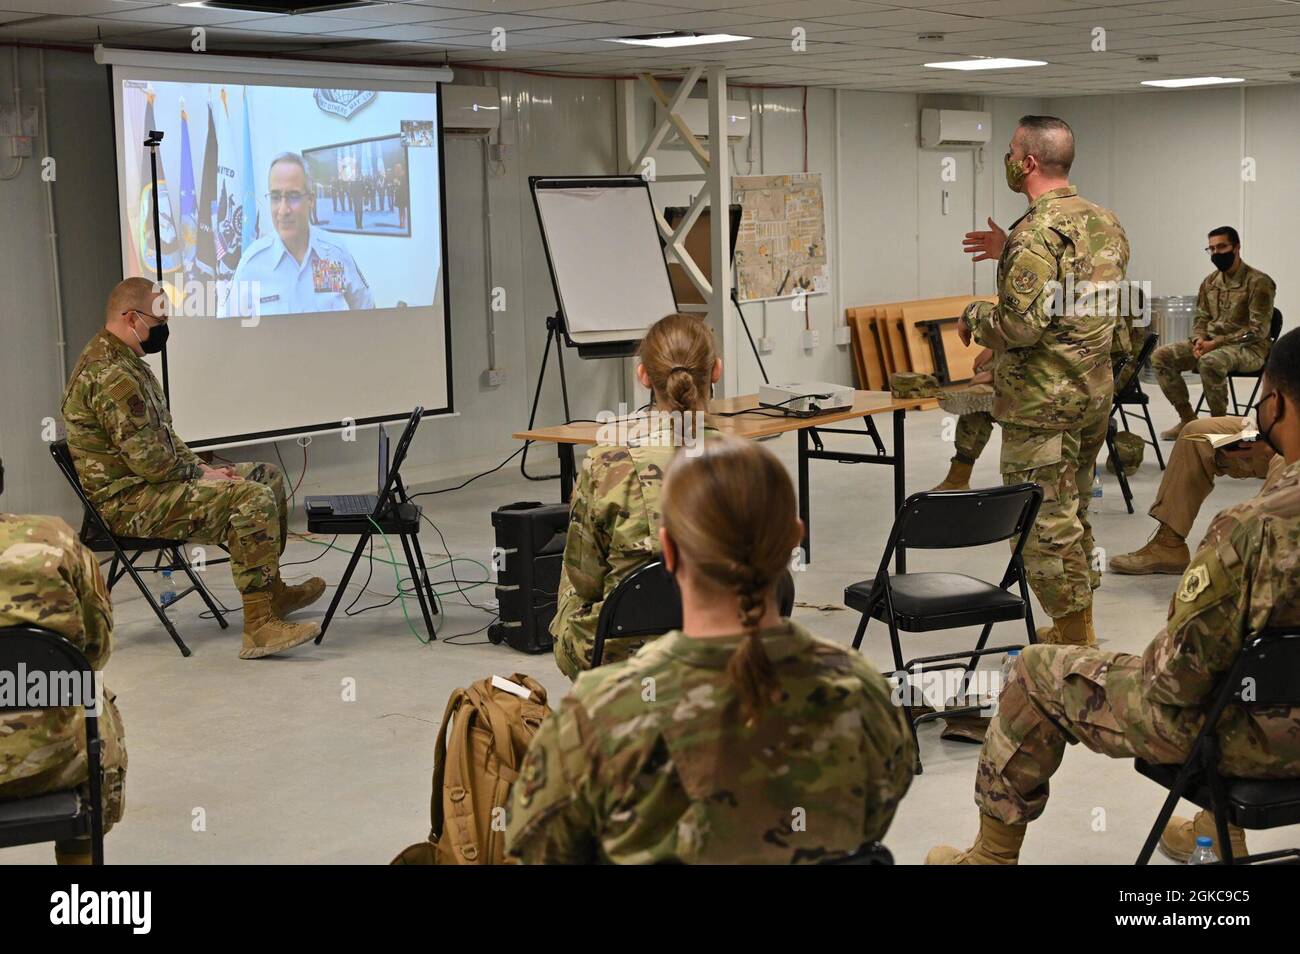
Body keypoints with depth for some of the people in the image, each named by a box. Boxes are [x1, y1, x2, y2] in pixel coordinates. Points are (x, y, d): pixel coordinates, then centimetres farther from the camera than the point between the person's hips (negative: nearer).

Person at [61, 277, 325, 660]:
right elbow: (149, 461, -26)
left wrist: (201, 467, 7)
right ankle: (260, 628, -26)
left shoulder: (120, 361, 14)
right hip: (128, 503, -11)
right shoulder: (111, 376, -23)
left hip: (148, 484, 11)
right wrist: (199, 476, -10)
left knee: (268, 476, 13)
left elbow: (162, 434, 22)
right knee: (252, 498, -26)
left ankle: (272, 590, 24)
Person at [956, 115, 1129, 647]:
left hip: (1044, 401, -9)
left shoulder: (1037, 233, -19)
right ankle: (1078, 630, 28)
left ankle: (1074, 643, 4)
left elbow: (1021, 325, -25)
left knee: (1045, 524, -1)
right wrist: (1009, 253, 21)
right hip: (1096, 392, 9)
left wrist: (974, 316, -5)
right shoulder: (1104, 220, 9)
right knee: (1070, 514, 19)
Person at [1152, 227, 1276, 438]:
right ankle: (1188, 419, -6)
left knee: (1210, 362, -39)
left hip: (1248, 348, -7)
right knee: (1160, 356, -11)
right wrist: (1199, 340, -8)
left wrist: (1217, 343, -22)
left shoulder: (1258, 282, -11)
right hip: (1210, 343, 7)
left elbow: (1258, 330, -15)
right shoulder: (1210, 282, 10)